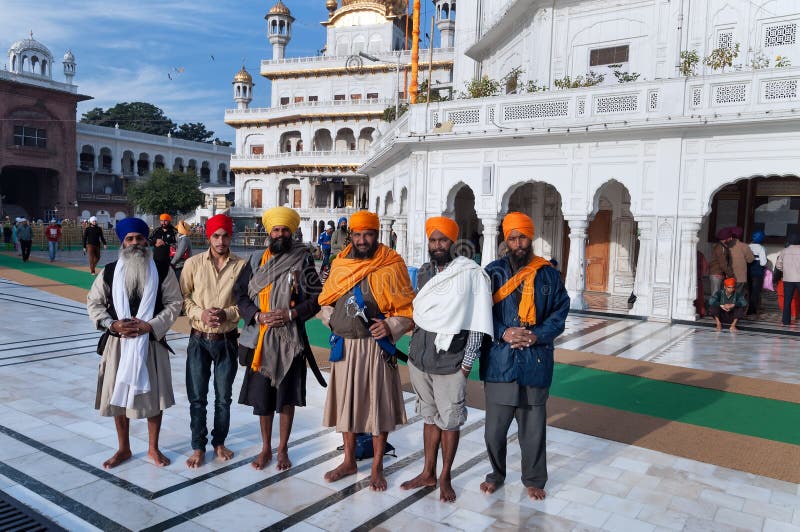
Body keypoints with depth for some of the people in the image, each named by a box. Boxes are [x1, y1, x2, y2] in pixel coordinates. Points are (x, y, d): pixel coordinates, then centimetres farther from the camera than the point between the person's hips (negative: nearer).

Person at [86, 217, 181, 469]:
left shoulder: (162, 271, -4)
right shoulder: (109, 271, 0)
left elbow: (174, 303, -4)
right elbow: (93, 302, 5)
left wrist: (150, 326, -16)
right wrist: (112, 324, -12)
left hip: (151, 342, -1)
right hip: (117, 342, 1)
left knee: (153, 395, 7)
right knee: (118, 395, 11)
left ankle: (153, 448, 26)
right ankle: (123, 448, 29)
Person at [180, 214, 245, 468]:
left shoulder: (241, 265, -8)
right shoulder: (193, 263, -3)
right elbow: (183, 297, 0)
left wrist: (227, 313, -19)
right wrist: (201, 313, -16)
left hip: (227, 340, 0)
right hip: (199, 339, 1)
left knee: (223, 397, 13)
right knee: (197, 397, 8)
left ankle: (219, 442, 32)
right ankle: (198, 446, 25)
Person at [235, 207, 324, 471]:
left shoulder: (302, 260, -2)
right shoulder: (256, 260, 6)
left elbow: (316, 297, -3)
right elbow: (241, 294, 5)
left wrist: (291, 314, -16)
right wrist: (258, 316, -10)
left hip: (291, 339, -2)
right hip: (261, 338, 2)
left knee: (287, 397, 8)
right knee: (262, 396, 9)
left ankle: (283, 449, 25)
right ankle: (266, 448, 28)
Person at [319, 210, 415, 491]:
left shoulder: (392, 266, -7)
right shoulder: (340, 263, 7)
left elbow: (408, 307, -5)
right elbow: (326, 300, 18)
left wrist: (391, 326, -20)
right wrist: (329, 317, -1)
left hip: (375, 347, -4)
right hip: (344, 345, 4)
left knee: (378, 405, 4)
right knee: (346, 402, 14)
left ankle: (377, 467, 21)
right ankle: (349, 461, 32)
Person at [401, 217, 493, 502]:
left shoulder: (471, 273, -9)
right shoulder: (423, 272, 9)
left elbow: (478, 321, -9)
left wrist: (467, 362, -10)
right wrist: (414, 348, 12)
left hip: (450, 361, -5)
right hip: (419, 358, 5)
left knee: (449, 421, 8)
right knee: (430, 417, 18)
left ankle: (445, 478, 25)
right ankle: (428, 473, 32)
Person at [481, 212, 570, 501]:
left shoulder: (549, 274, 5)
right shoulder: (493, 271, 4)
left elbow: (560, 313, 5)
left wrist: (536, 336, -12)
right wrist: (504, 333, -15)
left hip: (536, 361, 0)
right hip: (499, 361, 0)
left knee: (533, 428, 10)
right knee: (494, 428, 8)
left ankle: (534, 480, 31)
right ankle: (496, 474, 32)